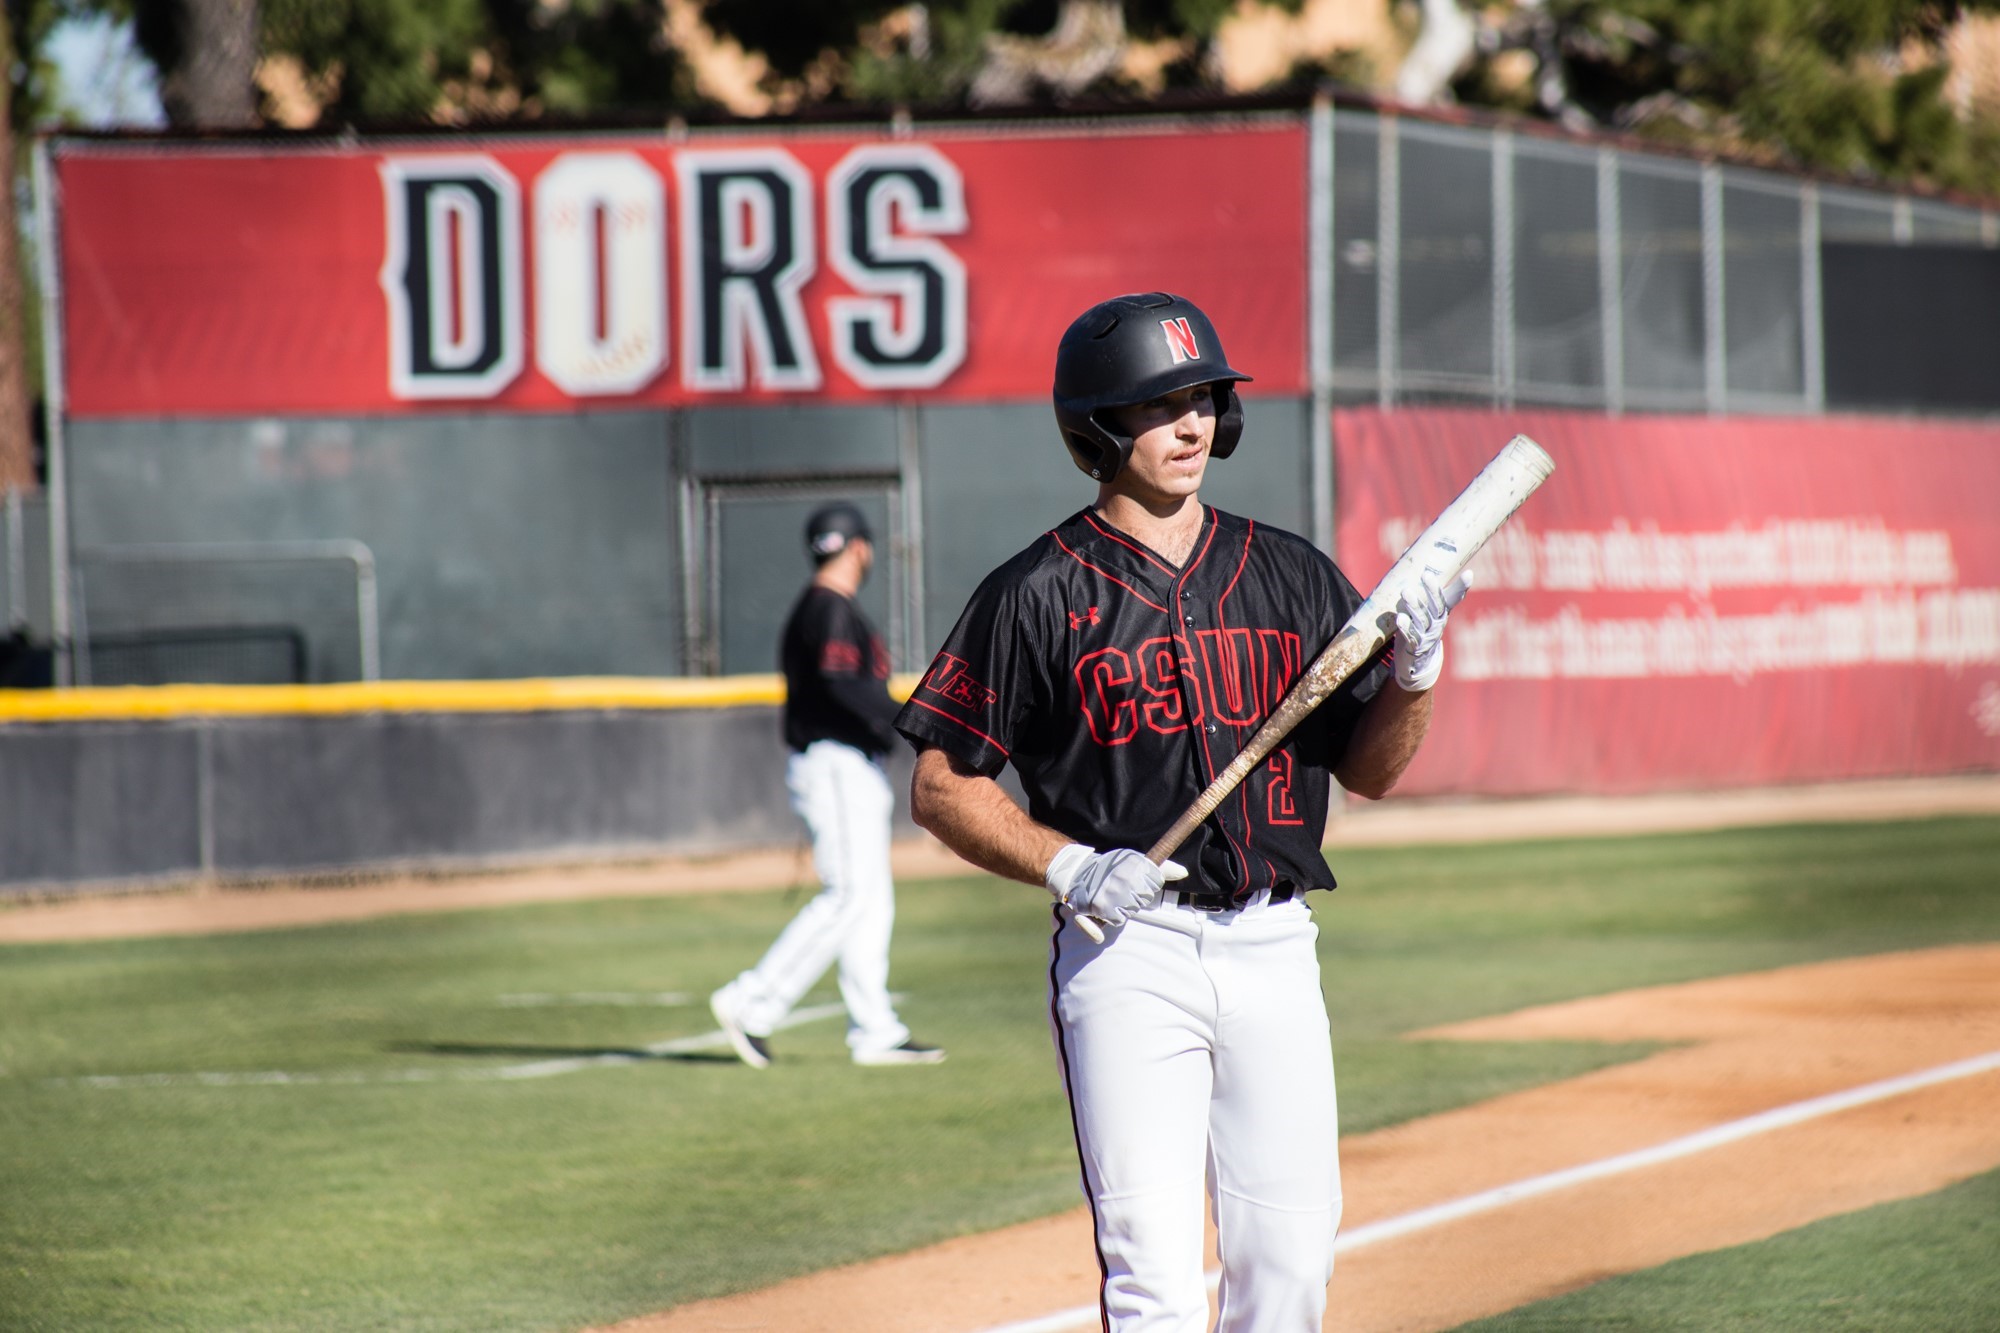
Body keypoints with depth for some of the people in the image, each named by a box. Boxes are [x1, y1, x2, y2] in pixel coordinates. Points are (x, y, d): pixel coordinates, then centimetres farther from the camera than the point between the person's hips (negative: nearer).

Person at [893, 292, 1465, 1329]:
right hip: (1127, 955, -4)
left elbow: (1369, 770, 13)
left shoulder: (1292, 576, 11)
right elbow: (941, 788, 0)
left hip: (1274, 950, 4)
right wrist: (1068, 866, -14)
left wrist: (1414, 676, -6)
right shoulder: (1037, 595, -2)